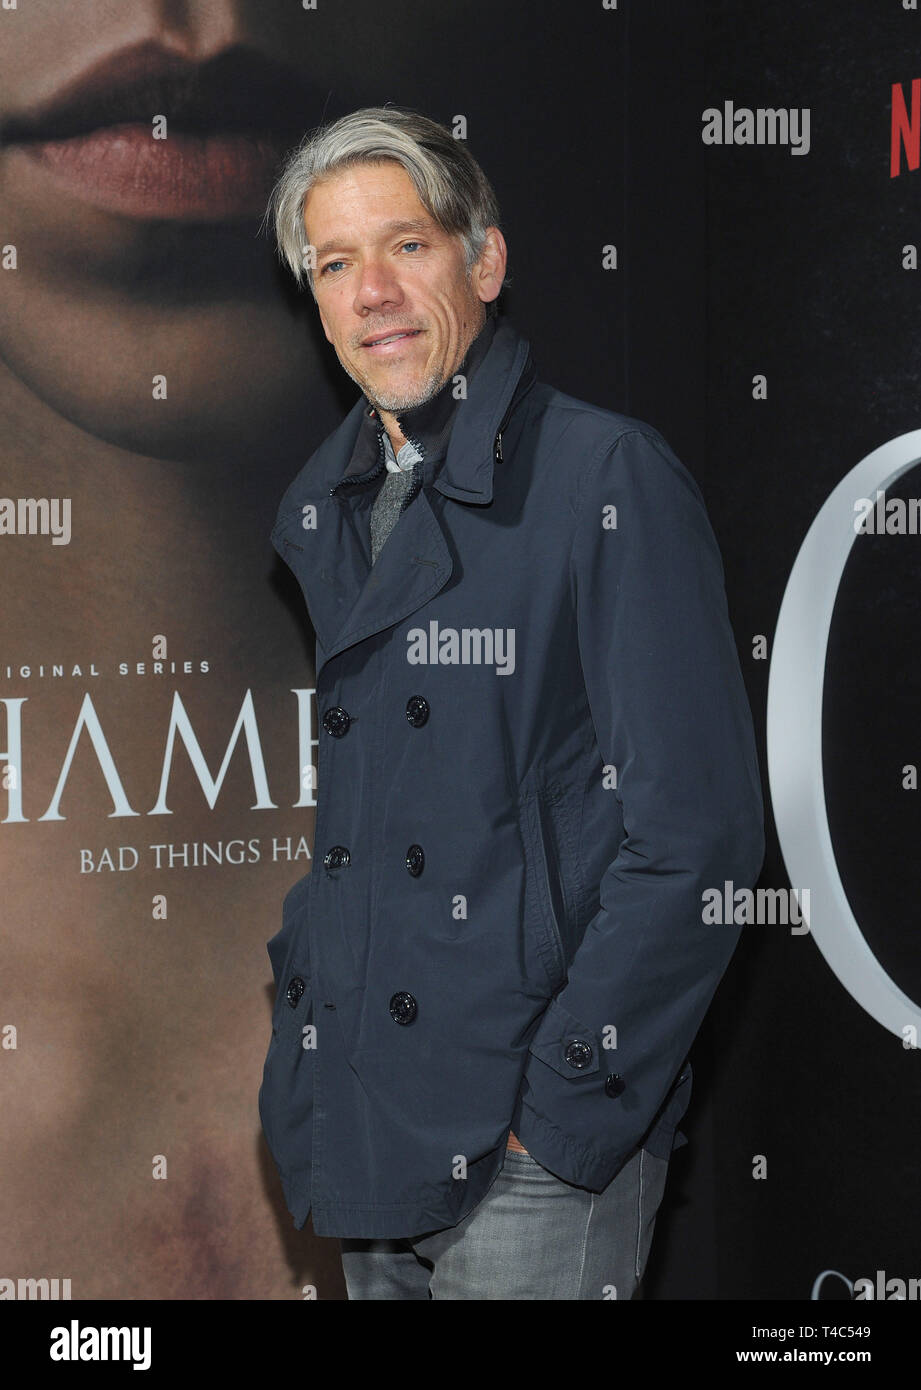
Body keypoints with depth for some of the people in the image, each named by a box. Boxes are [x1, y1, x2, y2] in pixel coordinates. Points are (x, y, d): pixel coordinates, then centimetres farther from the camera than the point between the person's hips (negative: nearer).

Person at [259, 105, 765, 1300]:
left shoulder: (608, 479, -10)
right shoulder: (319, 513, 12)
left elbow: (695, 835, -14)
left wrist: (563, 1108, -15)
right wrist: (303, 1005, 11)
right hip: (362, 1131, 7)